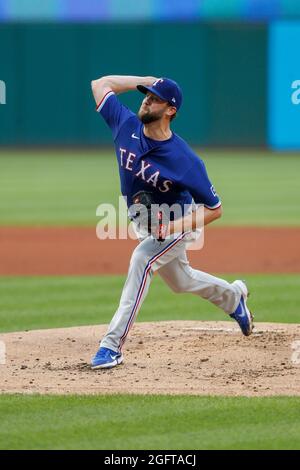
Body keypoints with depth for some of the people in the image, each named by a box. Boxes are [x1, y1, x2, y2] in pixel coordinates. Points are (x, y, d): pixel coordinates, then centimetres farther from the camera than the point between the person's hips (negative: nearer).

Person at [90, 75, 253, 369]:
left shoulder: (184, 160, -33)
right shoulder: (127, 126, -19)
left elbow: (214, 209, -24)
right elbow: (101, 84, -6)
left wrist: (171, 227, -36)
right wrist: (145, 81, -14)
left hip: (177, 222, -7)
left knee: (141, 260, -32)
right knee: (181, 281, 25)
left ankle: (113, 345, -32)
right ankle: (233, 296, 56)